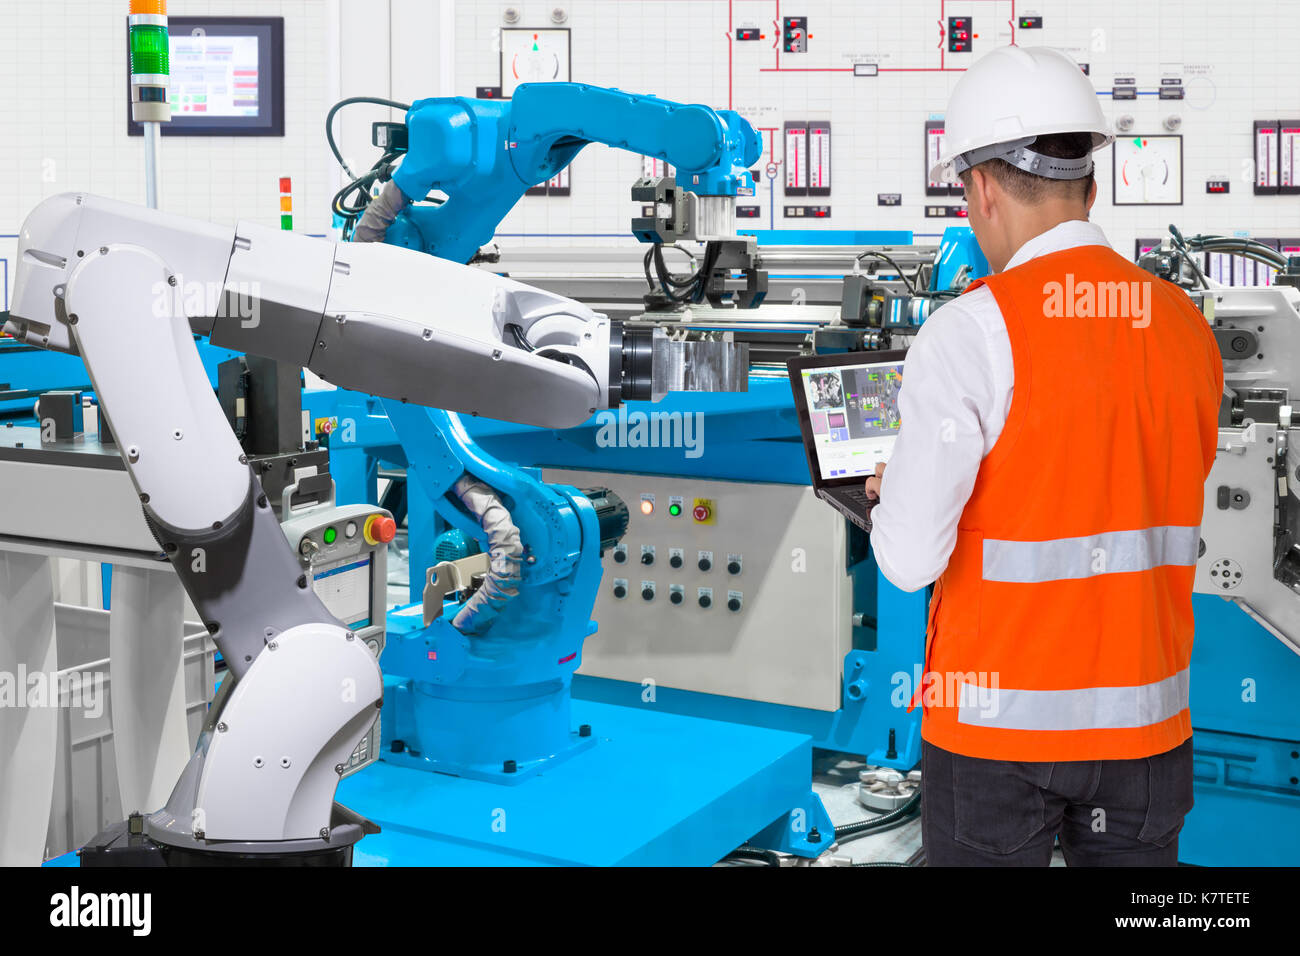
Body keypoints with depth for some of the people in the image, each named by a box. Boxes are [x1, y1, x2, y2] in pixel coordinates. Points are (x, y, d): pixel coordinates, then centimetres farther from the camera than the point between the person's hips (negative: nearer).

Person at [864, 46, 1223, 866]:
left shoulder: (972, 330, -15)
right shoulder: (1187, 328, 3)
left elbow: (910, 559, -15)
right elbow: (1172, 528, 13)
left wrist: (892, 495, 7)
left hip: (1001, 722, -4)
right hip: (1144, 719, 5)